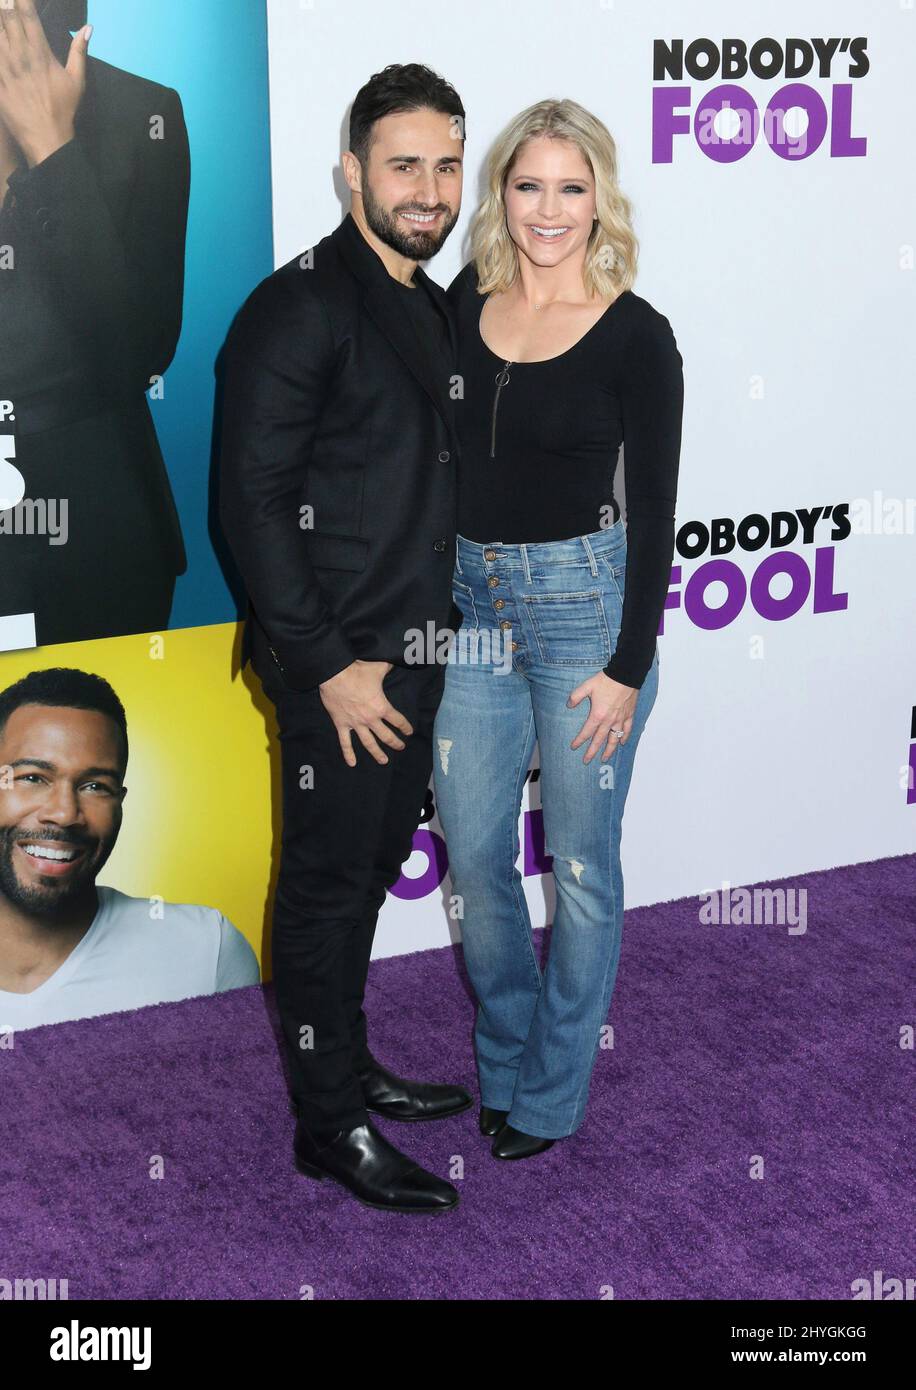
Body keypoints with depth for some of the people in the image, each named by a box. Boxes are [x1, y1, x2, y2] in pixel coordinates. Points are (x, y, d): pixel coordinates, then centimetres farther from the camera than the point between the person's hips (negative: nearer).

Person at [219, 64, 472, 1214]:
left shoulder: (432, 308, 13)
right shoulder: (299, 306, -13)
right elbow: (252, 500, -17)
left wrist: (437, 634, 14)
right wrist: (330, 664, -18)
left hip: (414, 658, 8)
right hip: (340, 667, -8)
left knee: (369, 873, 18)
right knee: (328, 884, 3)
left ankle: (349, 1067, 34)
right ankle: (328, 1127, 15)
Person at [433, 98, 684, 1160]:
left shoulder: (636, 335, -9)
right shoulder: (464, 301, 3)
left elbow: (655, 512, -8)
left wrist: (630, 665, -11)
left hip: (584, 601, -4)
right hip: (472, 597, 5)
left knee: (581, 864, 5)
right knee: (471, 852, 11)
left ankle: (550, 1096, 23)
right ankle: (502, 1062, 32)